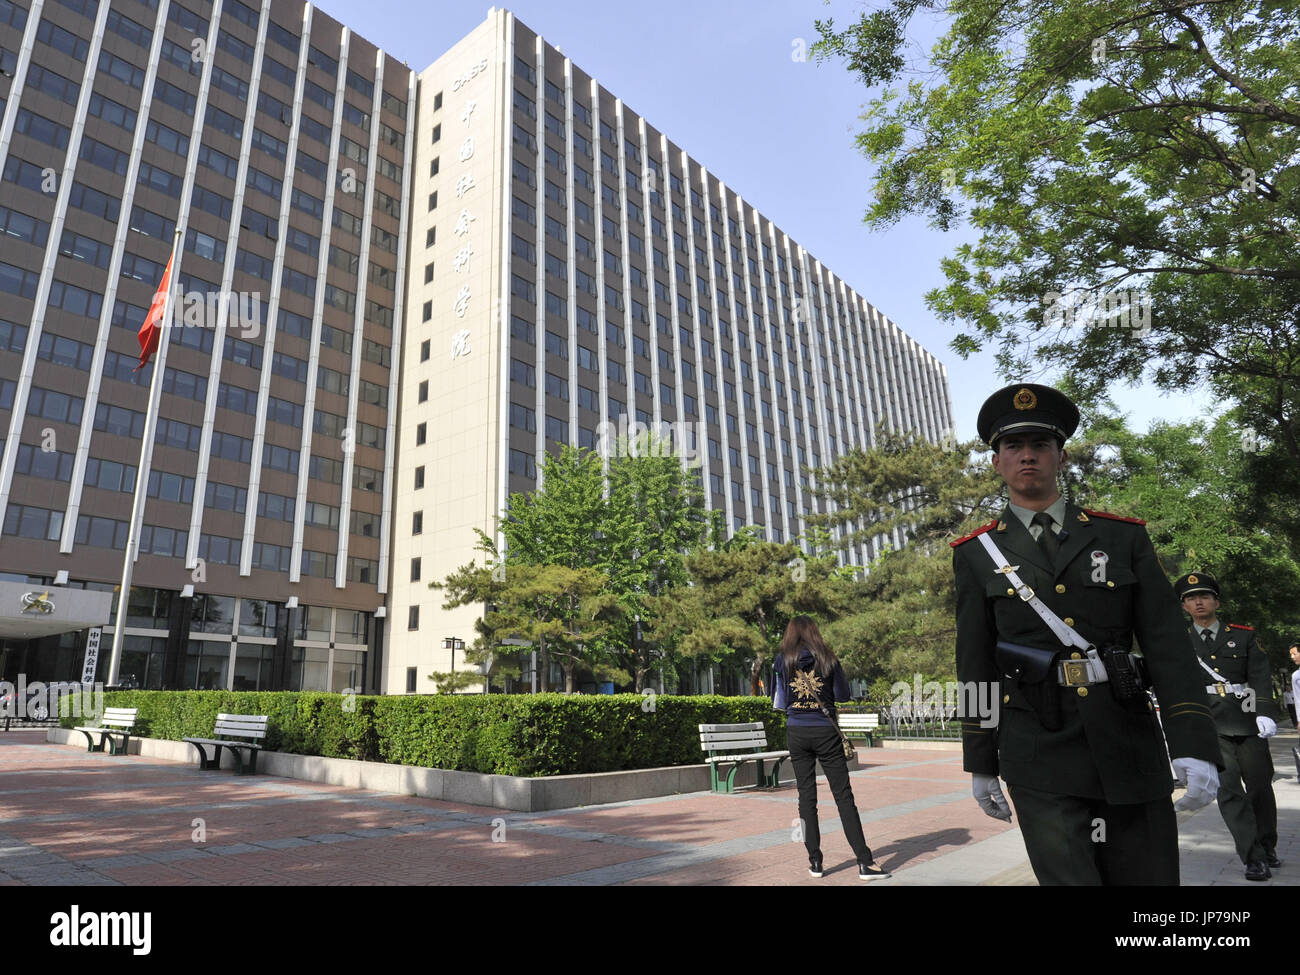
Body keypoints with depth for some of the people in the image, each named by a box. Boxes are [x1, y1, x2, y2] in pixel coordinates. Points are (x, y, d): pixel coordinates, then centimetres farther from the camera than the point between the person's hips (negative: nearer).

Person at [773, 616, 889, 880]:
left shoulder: (782, 660, -1)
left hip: (796, 733, 1)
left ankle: (815, 861, 12)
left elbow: (779, 702, 0)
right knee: (843, 796, 2)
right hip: (825, 732, -1)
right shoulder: (827, 659, -2)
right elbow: (843, 696, 1)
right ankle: (864, 862, 1)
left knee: (807, 796, 9)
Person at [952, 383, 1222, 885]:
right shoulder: (976, 555, 4)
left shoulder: (1124, 537, 7)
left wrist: (1195, 746, -10)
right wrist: (980, 764, 6)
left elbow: (1168, 645, 1)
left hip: (1131, 749, 2)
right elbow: (975, 667, 5)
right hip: (1040, 759, -2)